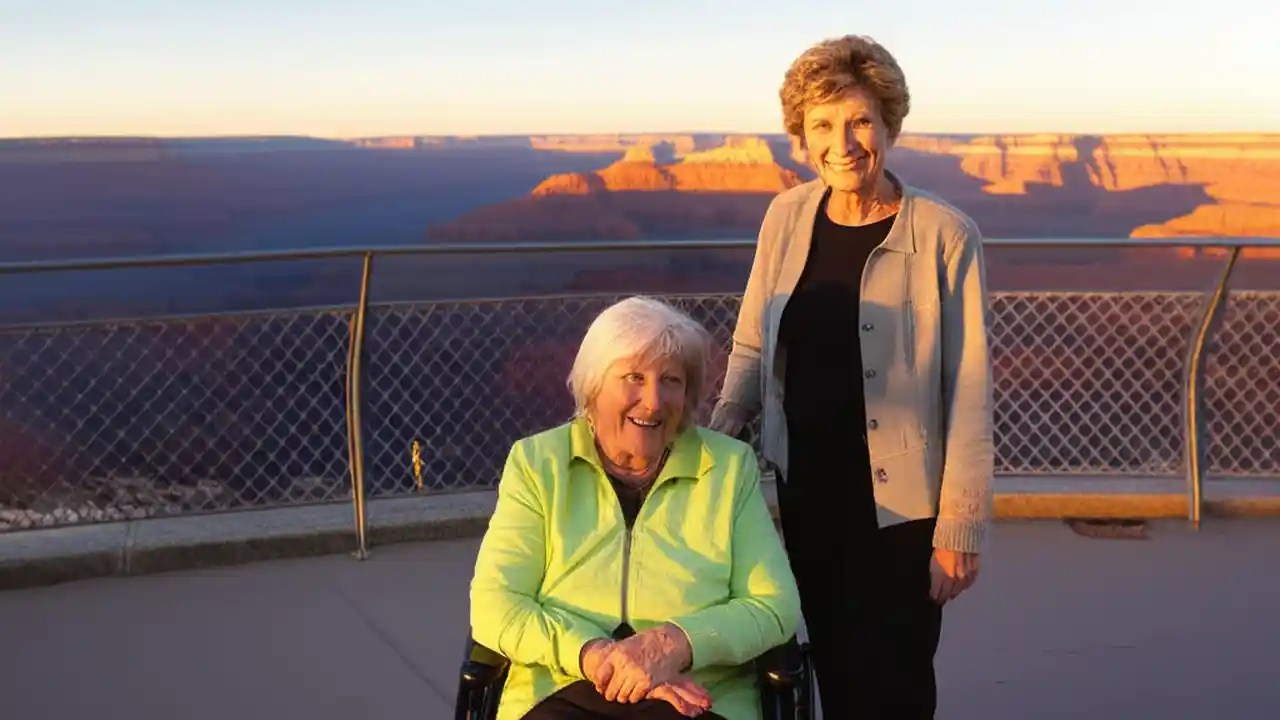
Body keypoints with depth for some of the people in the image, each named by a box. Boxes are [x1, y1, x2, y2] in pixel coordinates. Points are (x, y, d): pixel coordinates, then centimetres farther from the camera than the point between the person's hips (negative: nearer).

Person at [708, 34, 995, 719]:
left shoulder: (944, 237, -13)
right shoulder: (786, 217, 0)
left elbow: (969, 394, -11)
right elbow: (751, 346, 10)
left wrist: (959, 529, -11)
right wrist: (723, 426, -7)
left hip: (900, 506, -4)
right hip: (806, 494, 4)